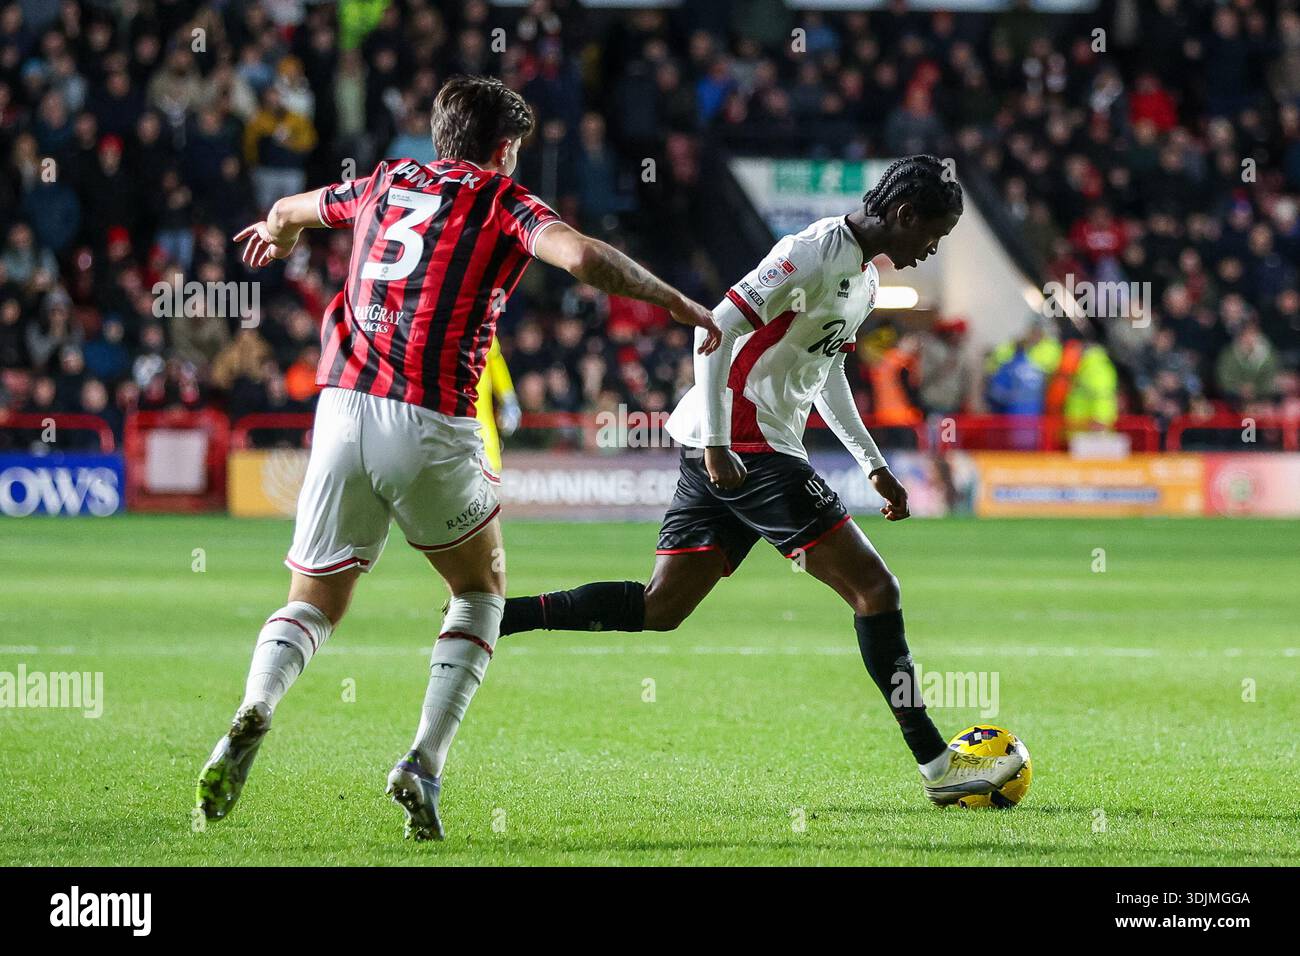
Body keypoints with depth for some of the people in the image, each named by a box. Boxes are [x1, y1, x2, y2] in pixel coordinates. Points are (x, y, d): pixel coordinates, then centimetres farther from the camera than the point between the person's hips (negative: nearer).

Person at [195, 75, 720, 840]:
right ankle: (425, 764, 1)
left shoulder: (384, 184, 21)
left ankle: (253, 714, -19)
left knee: (314, 605, 14)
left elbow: (288, 210, 41)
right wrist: (676, 300, -1)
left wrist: (279, 232, 65)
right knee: (482, 592, 20)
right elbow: (582, 256, -13)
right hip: (432, 426, -3)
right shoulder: (503, 203, 7)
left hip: (343, 410, 3)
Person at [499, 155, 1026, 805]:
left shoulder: (865, 276, 16)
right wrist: (717, 444, -24)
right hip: (741, 445, -10)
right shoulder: (813, 256, -15)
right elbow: (718, 331, -20)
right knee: (874, 589, -10)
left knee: (659, 609, 8)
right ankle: (937, 766, -7)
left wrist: (874, 465, 24)